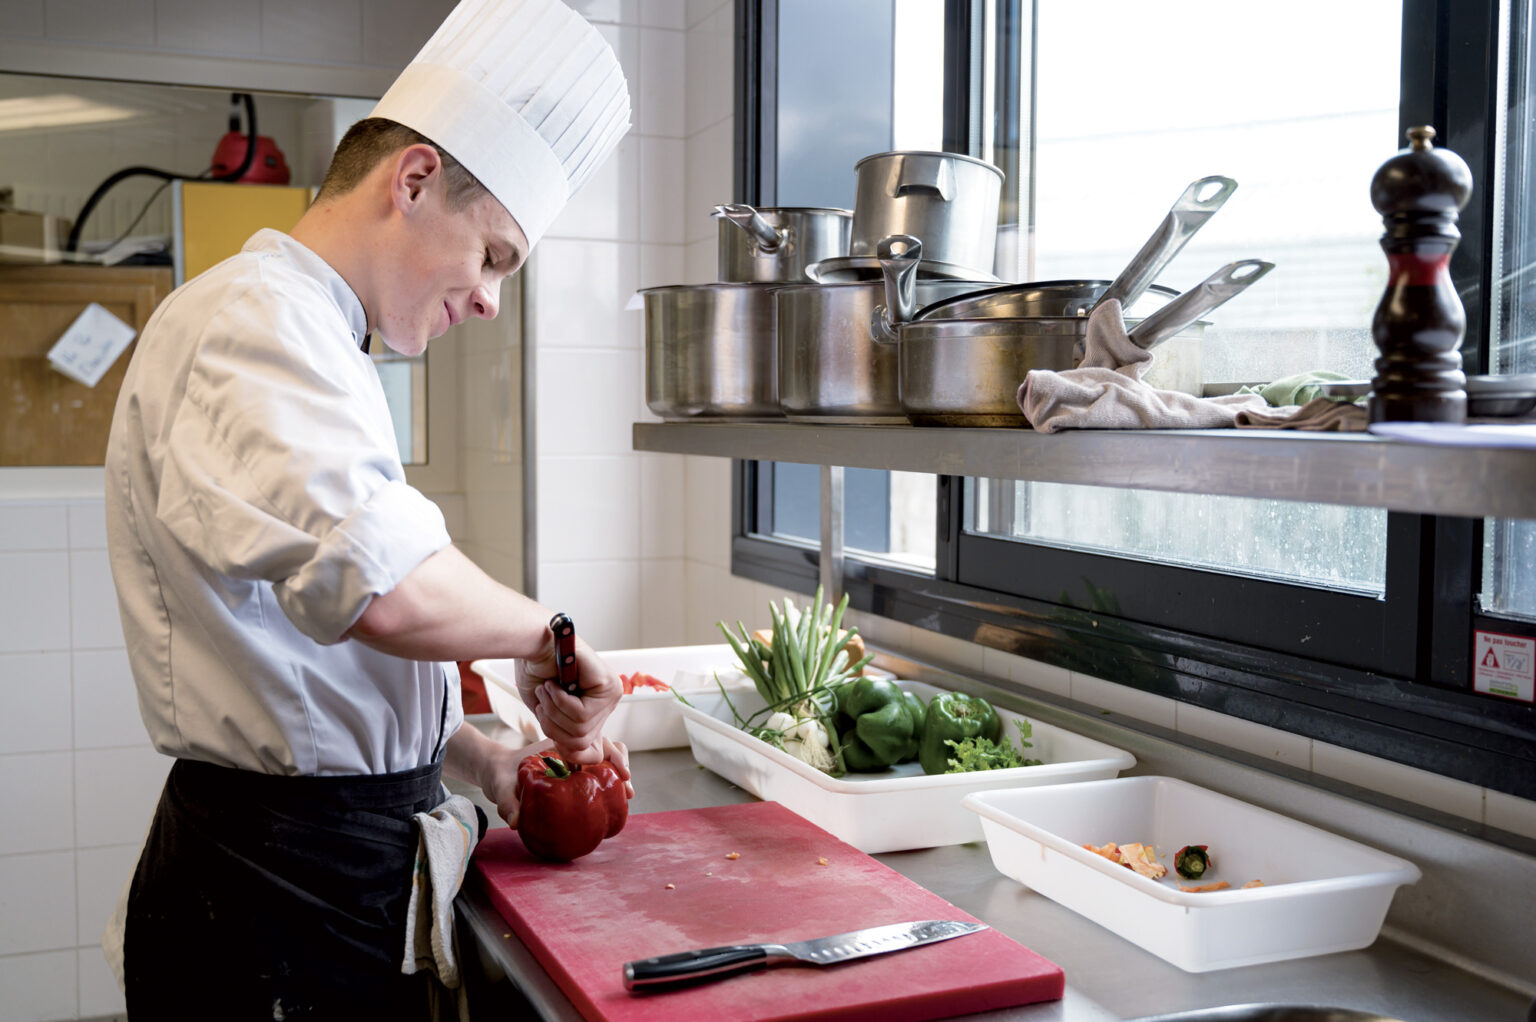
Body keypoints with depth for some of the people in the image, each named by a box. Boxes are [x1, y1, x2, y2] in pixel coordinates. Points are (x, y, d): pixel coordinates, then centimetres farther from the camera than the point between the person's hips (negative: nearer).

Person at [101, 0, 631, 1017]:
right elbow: (387, 590, -37)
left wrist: (482, 761, 14)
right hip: (276, 900, -10)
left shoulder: (298, 329, 18)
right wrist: (544, 632, -18)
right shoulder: (249, 318, -18)